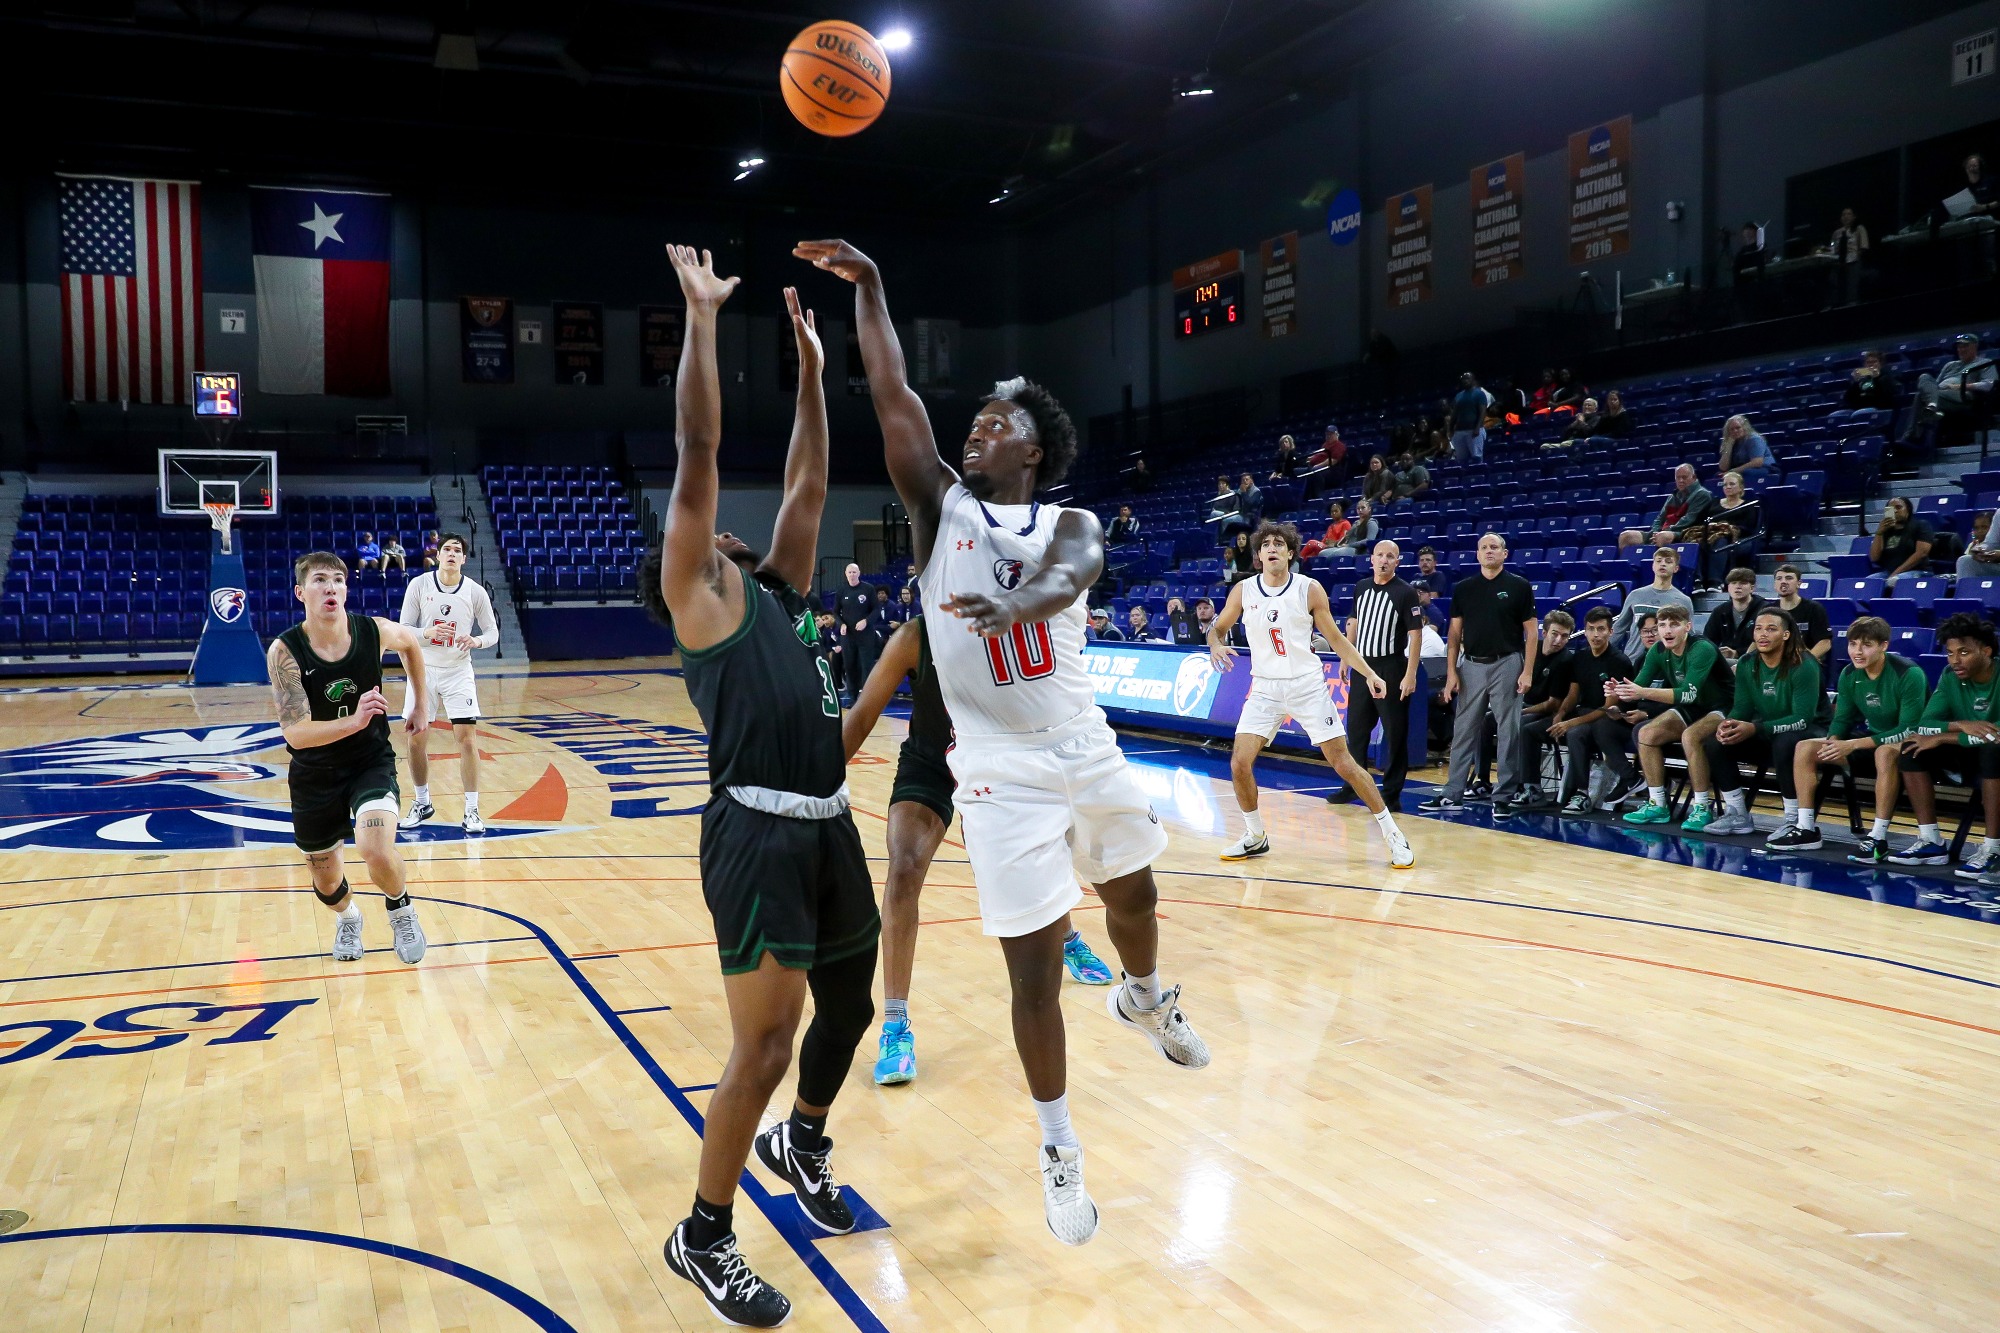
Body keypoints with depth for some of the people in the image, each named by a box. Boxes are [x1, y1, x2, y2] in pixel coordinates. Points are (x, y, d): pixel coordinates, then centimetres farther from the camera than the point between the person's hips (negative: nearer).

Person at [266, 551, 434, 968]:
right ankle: (347, 919, 52)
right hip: (314, 774, 1)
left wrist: (421, 706, 13)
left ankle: (400, 910, 7)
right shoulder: (285, 651, -21)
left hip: (371, 761, 0)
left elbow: (410, 644, 11)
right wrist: (354, 721, -44)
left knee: (376, 850, -27)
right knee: (326, 879, 15)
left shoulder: (374, 631, -15)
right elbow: (295, 733, -28)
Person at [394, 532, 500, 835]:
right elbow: (403, 629, -2)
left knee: (467, 738, -9)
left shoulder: (475, 591, -4)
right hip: (423, 669, 1)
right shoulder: (419, 585, -4)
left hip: (458, 671, -1)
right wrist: (428, 633, -23)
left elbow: (493, 632, 3)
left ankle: (472, 811, -1)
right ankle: (422, 803, 24)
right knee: (416, 739, 4)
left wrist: (476, 640, -19)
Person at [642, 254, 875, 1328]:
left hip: (830, 827, 8)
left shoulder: (776, 592, 20)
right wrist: (701, 318, -6)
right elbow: (696, 458, -7)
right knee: (764, 1044, -6)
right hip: (759, 834, -8)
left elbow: (807, 487, 22)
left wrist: (811, 369, 22)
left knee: (849, 1007, 19)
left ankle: (801, 1144, 47)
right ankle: (703, 1237, 14)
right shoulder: (699, 598, 1)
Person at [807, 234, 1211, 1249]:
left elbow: (1073, 573, -25)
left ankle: (1144, 999, 58)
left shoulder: (1069, 524, 0)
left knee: (1133, 896, 24)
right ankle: (1058, 1149, 18)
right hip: (1002, 774, -2)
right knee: (1035, 969, -1)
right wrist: (866, 286, -9)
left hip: (1088, 752, 2)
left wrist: (1015, 603, -46)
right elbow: (893, 395, -8)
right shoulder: (942, 506, 2)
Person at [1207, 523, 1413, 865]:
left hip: (1308, 686, -2)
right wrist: (1216, 645, -13)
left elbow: (1335, 638, 2)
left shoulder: (1309, 589, -6)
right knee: (1239, 763, -9)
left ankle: (1392, 834, 10)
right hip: (1265, 689, 2)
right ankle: (1255, 837, 12)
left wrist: (1369, 673, -7)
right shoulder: (1243, 591, -1)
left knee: (1344, 763, -3)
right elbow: (1218, 628, 11)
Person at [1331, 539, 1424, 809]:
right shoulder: (1361, 587, 8)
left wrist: (1410, 675, -17)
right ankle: (1353, 786, 24)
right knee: (1356, 728, 12)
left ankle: (1392, 793, 6)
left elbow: (1415, 634, -11)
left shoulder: (1406, 592, -9)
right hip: (1362, 665, 6)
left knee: (1395, 733, -1)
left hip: (1391, 668, -6)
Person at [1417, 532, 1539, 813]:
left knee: (1509, 732, 1)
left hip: (1507, 664, -3)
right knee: (1463, 732, 6)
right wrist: (1451, 672, 1)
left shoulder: (1519, 586, 0)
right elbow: (1455, 633, 9)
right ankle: (1452, 795, 10)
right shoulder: (1463, 588, 8)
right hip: (1472, 666, 3)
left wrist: (1527, 671, -9)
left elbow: (1531, 632, 0)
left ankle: (1504, 795, 8)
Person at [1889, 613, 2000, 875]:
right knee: (1913, 749, -15)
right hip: (1968, 759, 6)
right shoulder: (1951, 677, -2)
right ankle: (1931, 842, -13)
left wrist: (1943, 738, -26)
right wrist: (1961, 725, -28)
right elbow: (1923, 725, -8)